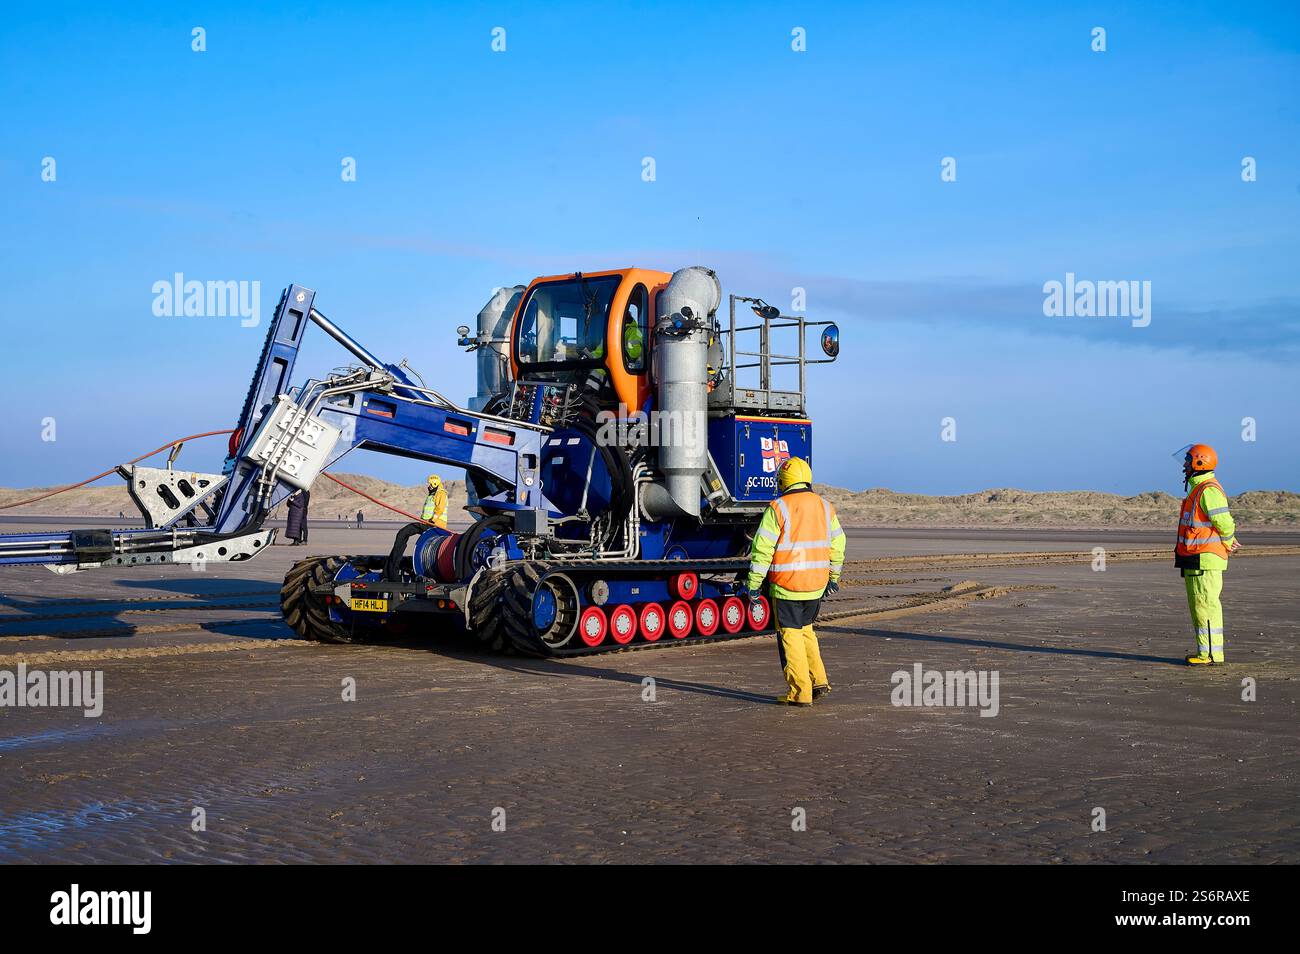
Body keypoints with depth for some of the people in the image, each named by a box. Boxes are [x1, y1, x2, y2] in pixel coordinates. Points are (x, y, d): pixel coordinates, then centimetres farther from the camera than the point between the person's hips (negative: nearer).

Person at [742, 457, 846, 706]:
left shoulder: (777, 508, -10)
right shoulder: (825, 506, 7)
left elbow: (762, 549, -12)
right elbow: (837, 544, 14)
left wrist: (753, 583, -6)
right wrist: (833, 577, 24)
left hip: (786, 586, -5)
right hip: (817, 584, 6)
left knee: (790, 635, 2)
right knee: (805, 629, 22)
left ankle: (800, 692, 3)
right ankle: (819, 680, 17)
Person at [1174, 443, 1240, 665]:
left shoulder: (1208, 490, -16)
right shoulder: (1199, 489, 18)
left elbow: (1224, 523, -19)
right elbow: (1223, 523, 26)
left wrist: (1228, 544, -2)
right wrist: (1230, 541, 15)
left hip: (1205, 559, -11)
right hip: (1194, 560, 11)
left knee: (1206, 605, -9)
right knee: (1198, 606, 14)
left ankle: (1211, 654, -7)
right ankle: (1206, 651, 19)